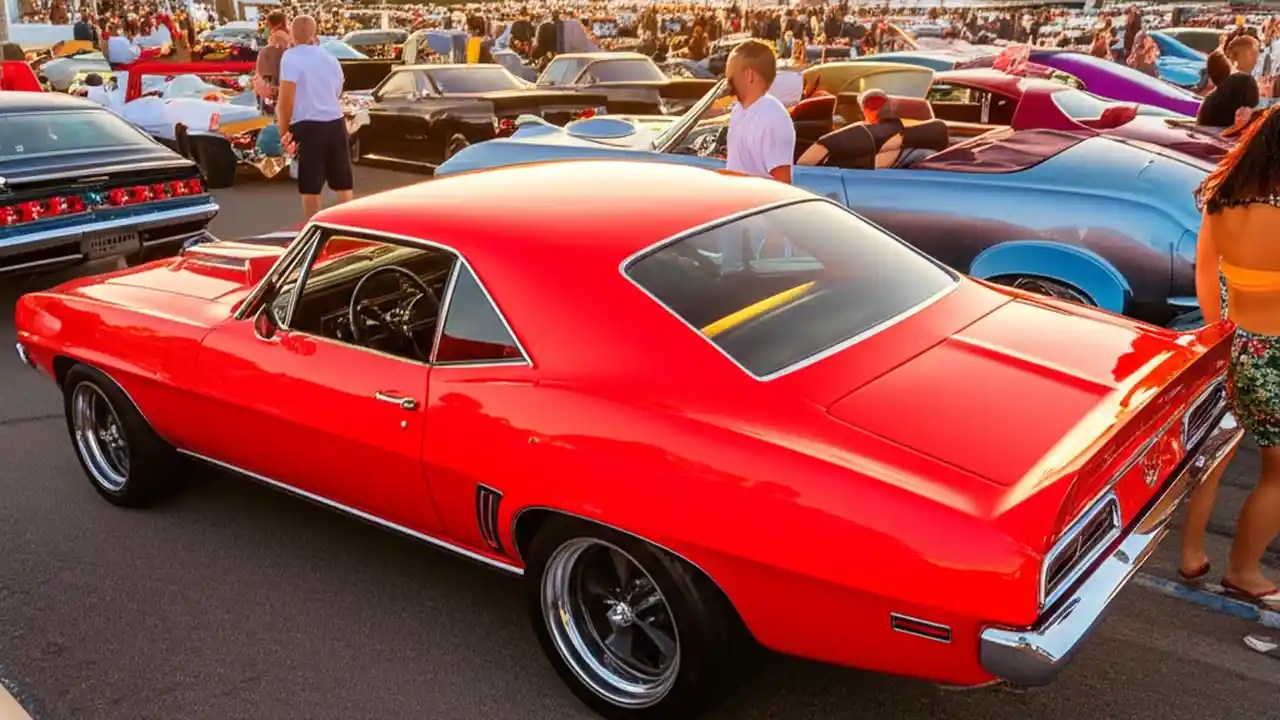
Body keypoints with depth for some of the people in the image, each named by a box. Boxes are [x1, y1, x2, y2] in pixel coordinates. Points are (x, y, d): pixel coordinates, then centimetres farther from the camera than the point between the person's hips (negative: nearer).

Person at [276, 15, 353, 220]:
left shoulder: (291, 57, -6)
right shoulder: (330, 58, 14)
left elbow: (286, 99, -11)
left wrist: (284, 131, -2)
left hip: (308, 126, -5)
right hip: (335, 122, 5)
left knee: (310, 187, 2)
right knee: (343, 183, 14)